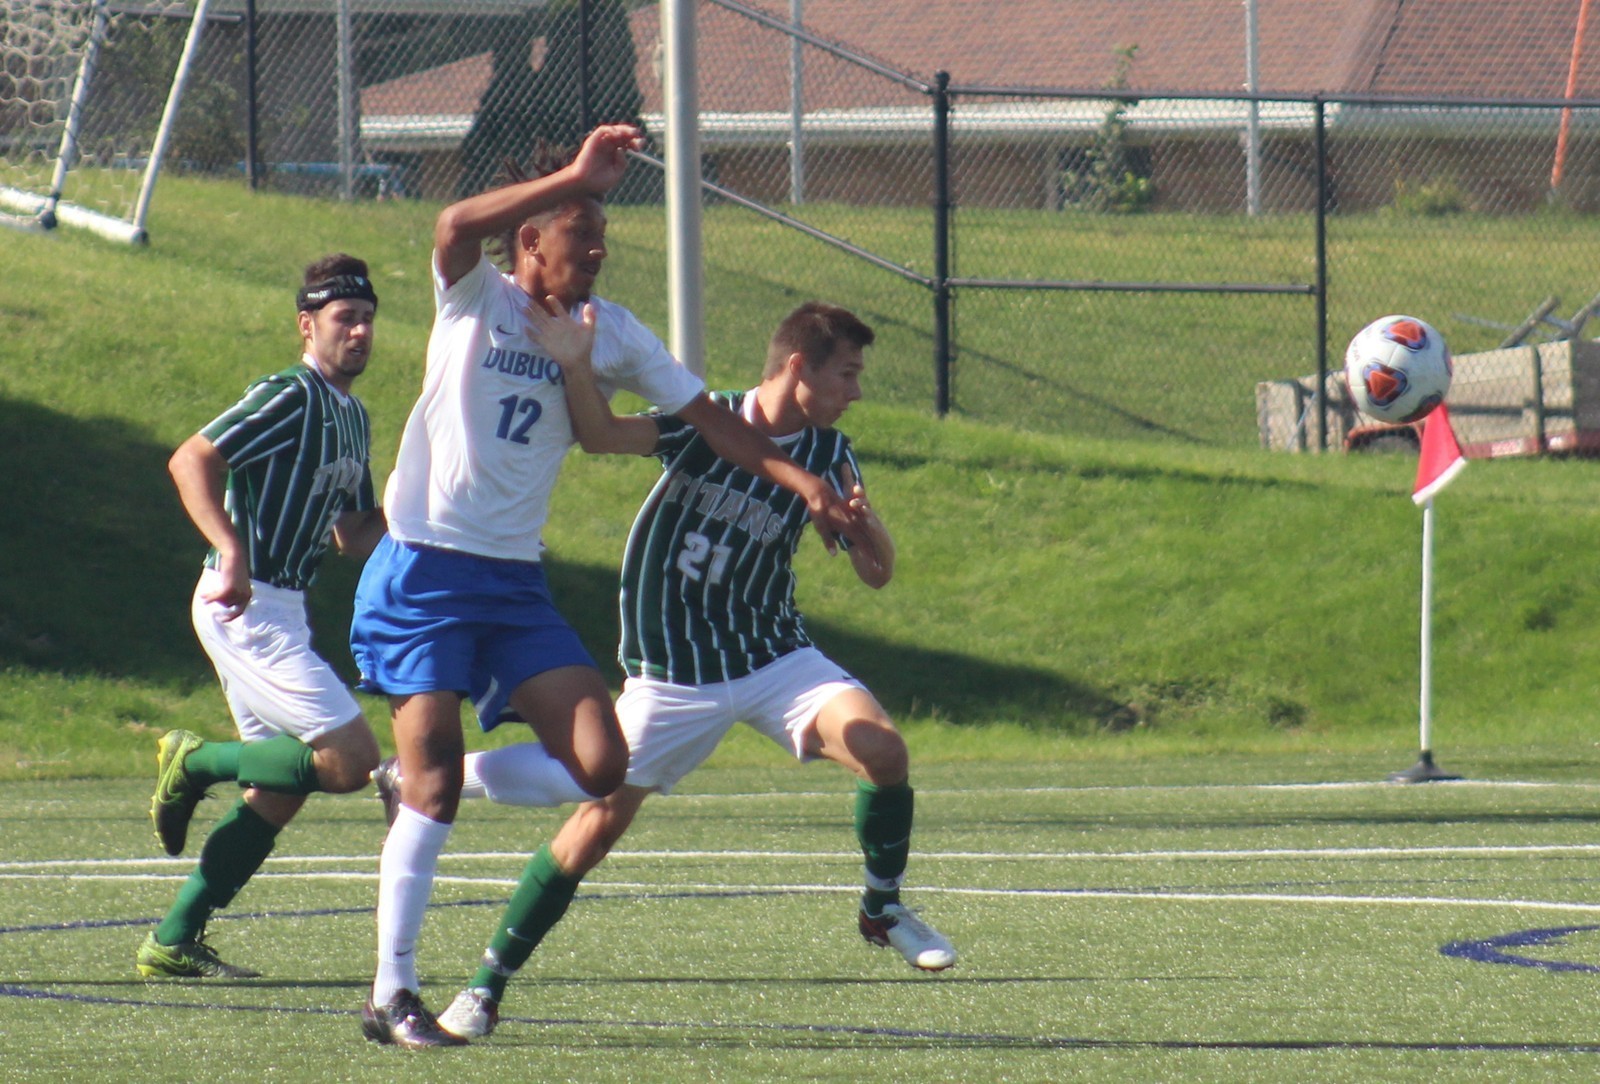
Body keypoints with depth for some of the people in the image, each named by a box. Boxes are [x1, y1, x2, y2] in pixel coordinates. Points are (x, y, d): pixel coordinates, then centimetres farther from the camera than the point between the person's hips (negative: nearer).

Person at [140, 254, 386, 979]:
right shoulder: (290, 397, -13)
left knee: (276, 796, 9)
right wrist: (232, 552, -34)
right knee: (350, 760, -15)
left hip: (277, 612, 10)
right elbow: (191, 461, -22)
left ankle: (174, 942, 12)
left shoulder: (352, 416, 17)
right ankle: (194, 763, 1)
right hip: (248, 606, -10)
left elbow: (354, 534, 25)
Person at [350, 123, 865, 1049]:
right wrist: (576, 176, -30)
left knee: (599, 766, -8)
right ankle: (392, 996, -3)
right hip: (423, 573, -5)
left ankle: (426, 783, 15)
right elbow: (457, 226, -27)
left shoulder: (610, 333, 9)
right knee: (432, 784, -12)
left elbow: (705, 415, 12)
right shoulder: (475, 298, -5)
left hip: (518, 586, 5)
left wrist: (798, 478, 1)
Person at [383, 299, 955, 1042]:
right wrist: (575, 364, -39)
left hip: (775, 658, 3)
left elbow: (876, 574, 2)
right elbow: (600, 434, -22)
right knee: (599, 824, -3)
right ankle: (487, 985, 11)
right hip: (672, 676, -3)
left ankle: (883, 906, 5)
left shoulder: (828, 454, 0)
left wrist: (863, 520, -19)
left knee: (883, 749, -20)